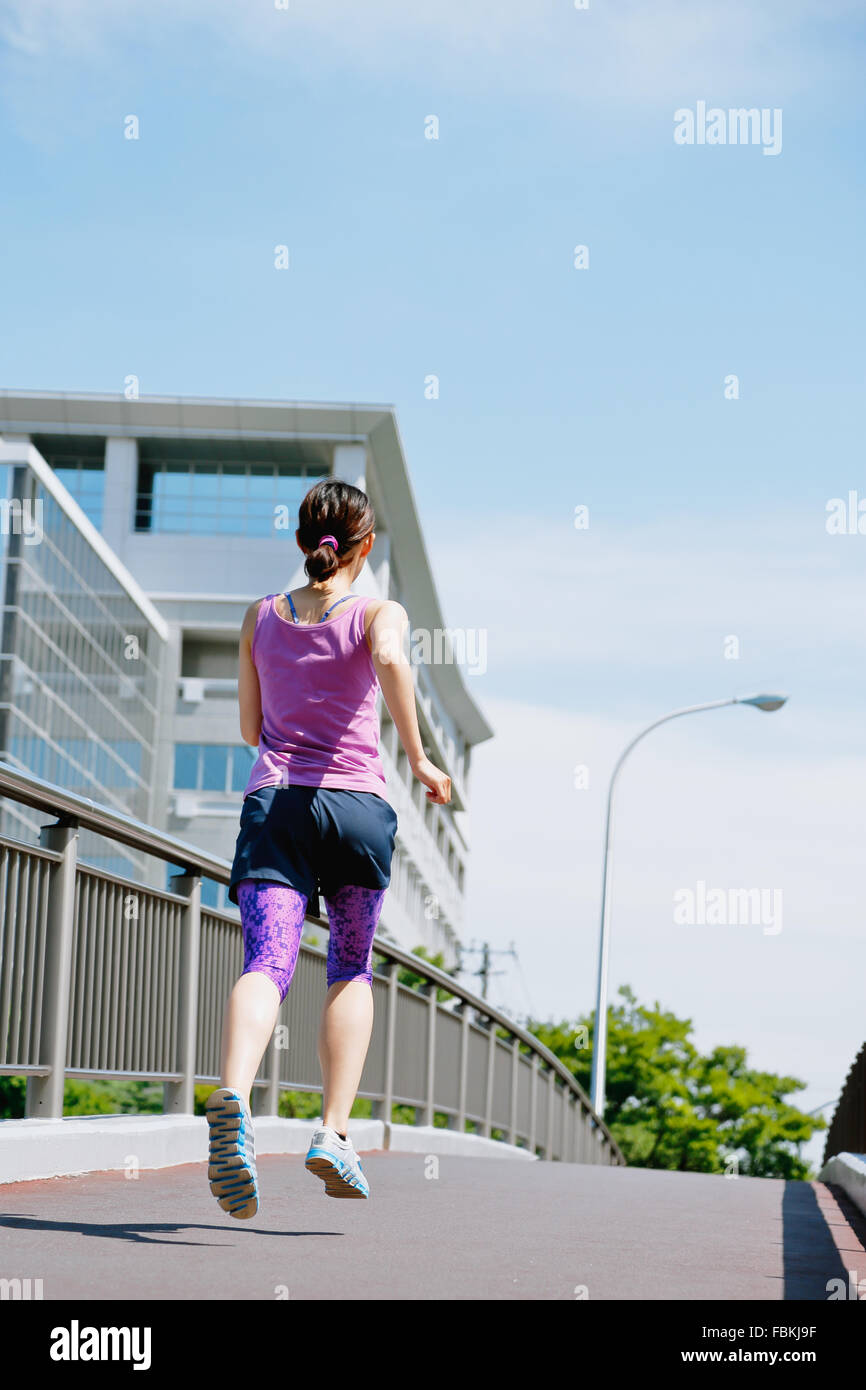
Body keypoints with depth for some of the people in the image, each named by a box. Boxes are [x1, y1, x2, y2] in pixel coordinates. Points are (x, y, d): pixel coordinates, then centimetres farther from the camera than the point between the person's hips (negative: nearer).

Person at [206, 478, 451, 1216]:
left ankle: (233, 1095, -41)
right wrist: (418, 758, -13)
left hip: (272, 798, 2)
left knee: (266, 967, -12)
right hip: (354, 801, -1)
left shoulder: (261, 616, 16)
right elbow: (390, 660, -19)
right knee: (351, 969, 17)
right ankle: (334, 1132, 6)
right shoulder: (379, 613, 5)